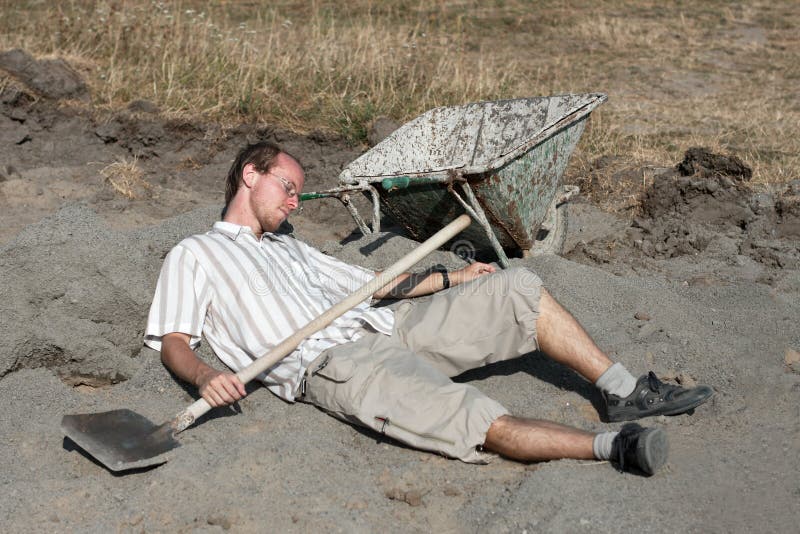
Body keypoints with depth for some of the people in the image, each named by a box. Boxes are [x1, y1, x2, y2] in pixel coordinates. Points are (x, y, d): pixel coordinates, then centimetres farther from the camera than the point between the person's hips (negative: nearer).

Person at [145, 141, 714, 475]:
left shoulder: (289, 246, 31)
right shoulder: (193, 254, 11)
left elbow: (372, 283, 33)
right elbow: (172, 341, 0)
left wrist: (452, 279, 27)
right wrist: (206, 376, -23)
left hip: (385, 329, 8)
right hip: (330, 364, -8)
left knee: (515, 288, -2)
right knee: (478, 421, -31)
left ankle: (625, 392, -1)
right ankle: (613, 446, -33)